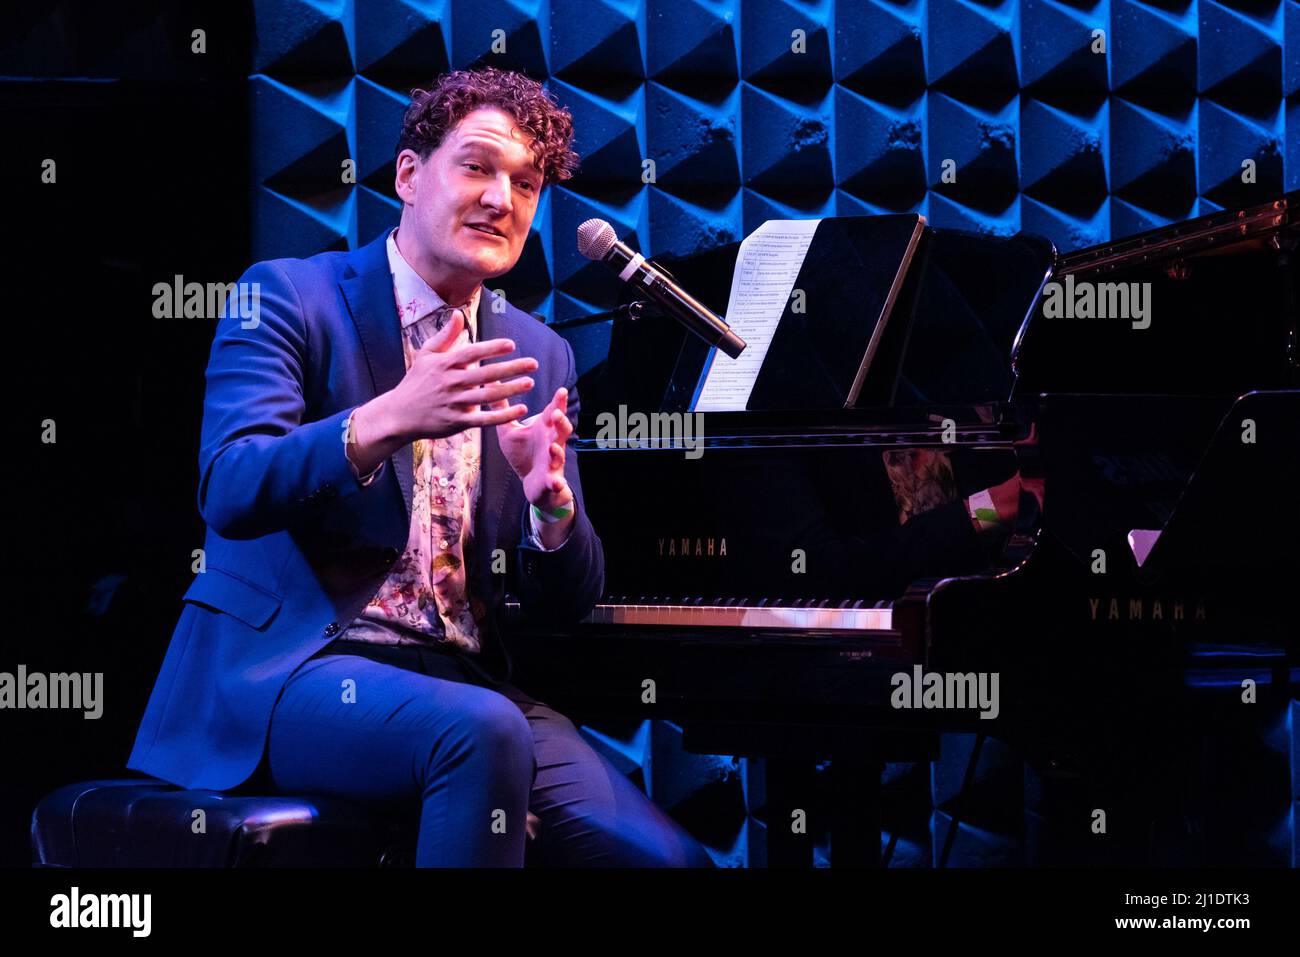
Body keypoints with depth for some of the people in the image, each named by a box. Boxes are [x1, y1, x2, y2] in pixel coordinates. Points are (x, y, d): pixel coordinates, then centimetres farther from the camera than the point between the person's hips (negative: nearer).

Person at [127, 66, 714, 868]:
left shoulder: (538, 357, 15)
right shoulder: (290, 298, 1)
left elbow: (565, 604, 12)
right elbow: (229, 492, -16)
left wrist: (550, 499, -12)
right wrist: (390, 421, -32)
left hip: (461, 676, 5)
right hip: (288, 666, -4)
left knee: (666, 856, -21)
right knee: (479, 731, -36)